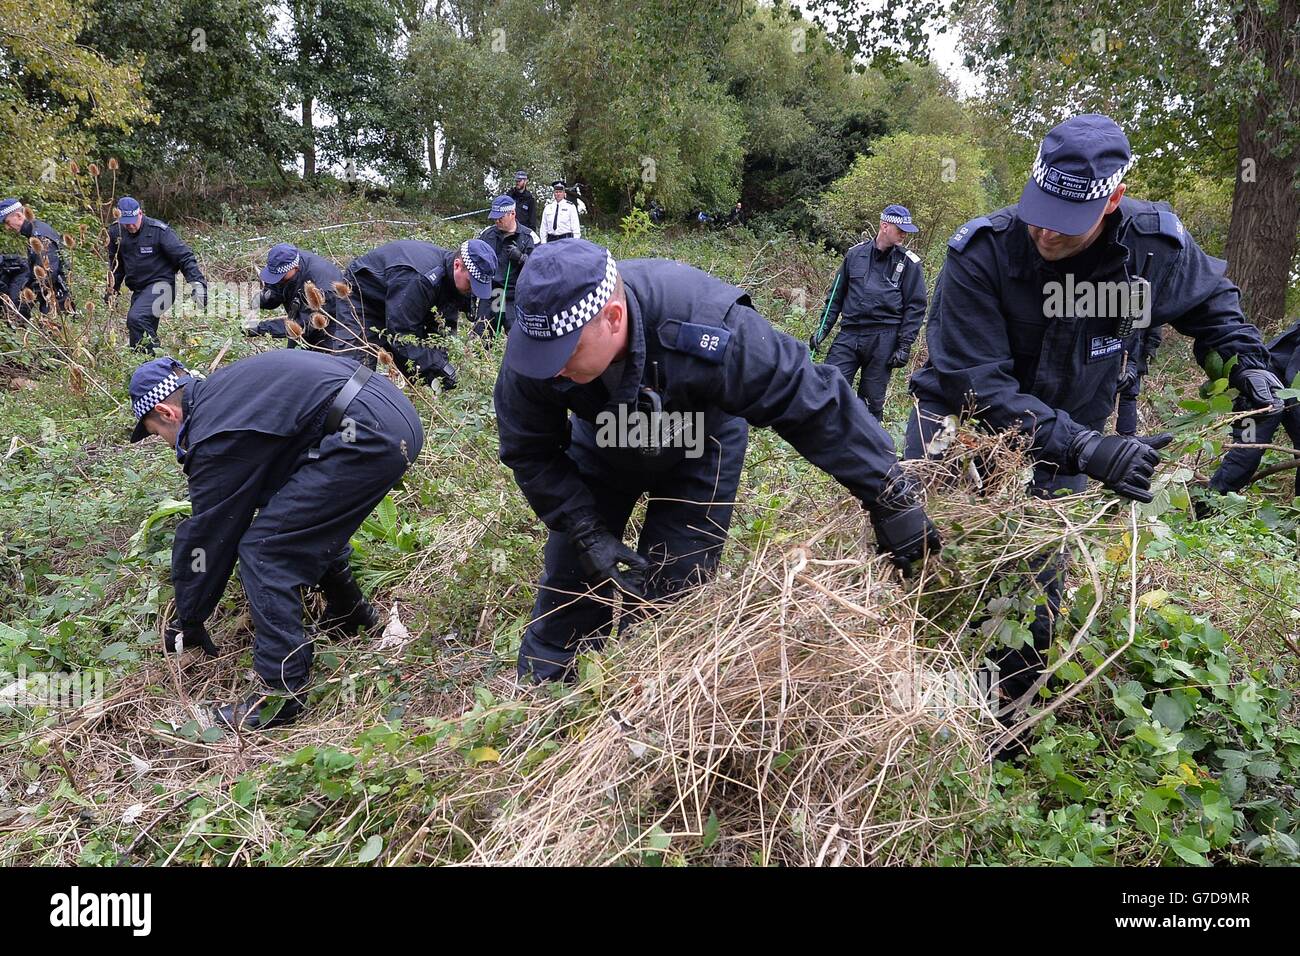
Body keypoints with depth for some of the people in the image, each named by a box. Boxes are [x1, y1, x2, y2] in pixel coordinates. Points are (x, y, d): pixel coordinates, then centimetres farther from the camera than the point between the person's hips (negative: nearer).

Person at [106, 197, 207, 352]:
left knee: (135, 318, -28)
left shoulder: (159, 230, -13)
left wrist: (197, 281, -24)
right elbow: (115, 264, 21)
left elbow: (184, 256, -14)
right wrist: (111, 288, 21)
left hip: (160, 285, -7)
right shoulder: (115, 233, 5)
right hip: (137, 289, 7)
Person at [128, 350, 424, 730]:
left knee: (264, 550, -4)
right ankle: (350, 613, 43)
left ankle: (282, 692, 1)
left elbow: (207, 535, 3)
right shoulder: (220, 389, 22)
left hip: (368, 437, -10)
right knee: (312, 520, 30)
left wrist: (187, 623, 16)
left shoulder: (215, 436, -6)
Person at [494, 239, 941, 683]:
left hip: (699, 451, -2)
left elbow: (815, 404, -33)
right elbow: (530, 454, -16)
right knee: (568, 587, 3)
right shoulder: (533, 346, -33)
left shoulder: (702, 332, -43)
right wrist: (589, 535, -24)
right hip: (603, 443, 3)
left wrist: (892, 500, -27)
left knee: (669, 593, -6)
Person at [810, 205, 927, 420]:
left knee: (872, 399, 4)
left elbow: (915, 307, 2)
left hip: (882, 340, -2)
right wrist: (823, 327, 9)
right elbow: (836, 295, 17)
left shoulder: (909, 262, 3)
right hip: (849, 335, 2)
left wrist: (904, 346, -5)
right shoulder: (856, 253, 10)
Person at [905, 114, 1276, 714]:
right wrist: (1086, 448, -40)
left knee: (1037, 591, 4)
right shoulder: (981, 252, -29)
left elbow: (1211, 299, 9)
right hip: (962, 418, -2)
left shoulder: (1157, 246, -17)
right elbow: (980, 384, -32)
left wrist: (1246, 360, -6)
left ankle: (1002, 712, 27)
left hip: (1065, 437, 3)